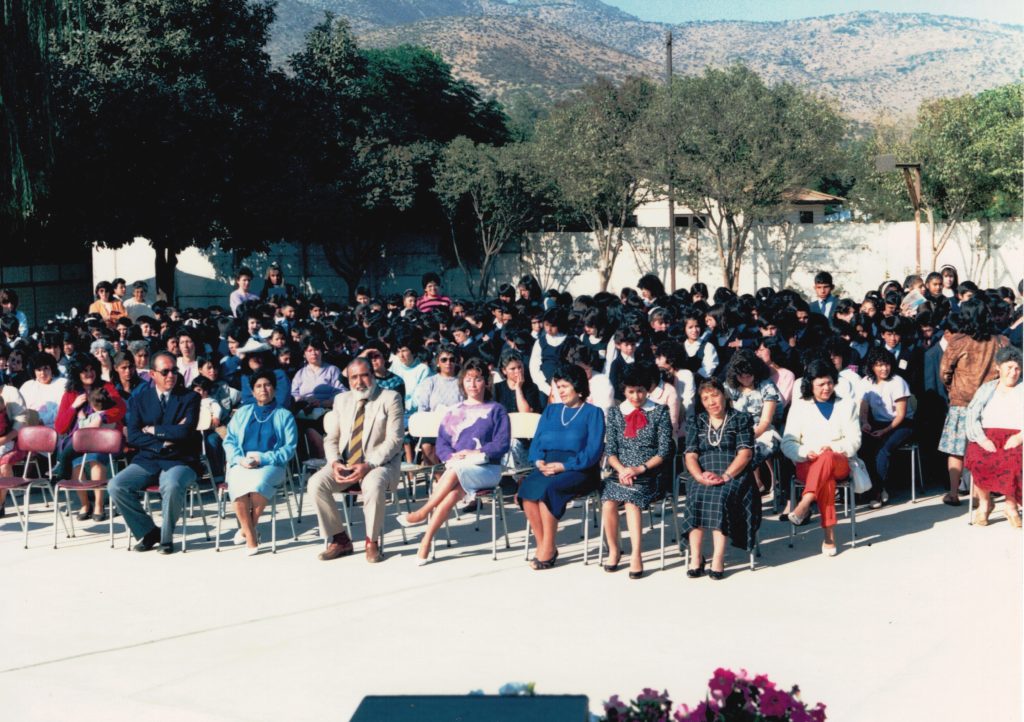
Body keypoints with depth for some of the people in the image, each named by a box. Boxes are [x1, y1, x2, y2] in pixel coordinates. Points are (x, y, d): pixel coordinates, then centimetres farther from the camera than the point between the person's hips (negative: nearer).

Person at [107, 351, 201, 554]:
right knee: (115, 486, -21)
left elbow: (185, 431, -13)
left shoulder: (189, 398, 3)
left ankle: (166, 537, -11)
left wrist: (153, 430, -6)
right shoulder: (139, 399, 10)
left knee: (171, 485, -37)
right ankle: (148, 531, -2)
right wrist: (164, 440, -11)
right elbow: (133, 437, -1)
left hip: (179, 461, -3)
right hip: (147, 461, 3)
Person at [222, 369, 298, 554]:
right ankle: (251, 538, -25)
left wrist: (262, 459, -11)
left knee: (259, 482, -37)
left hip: (270, 465, -2)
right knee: (237, 484, -34)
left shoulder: (284, 416, 15)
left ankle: (247, 528, -15)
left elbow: (290, 447, 3)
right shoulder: (243, 412, 25)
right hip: (242, 464, 2)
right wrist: (239, 459, -7)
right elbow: (229, 441, 15)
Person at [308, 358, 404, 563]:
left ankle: (372, 542, -15)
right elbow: (331, 438, 12)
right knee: (315, 484, -22)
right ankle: (339, 539, -7)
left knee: (373, 486, -38)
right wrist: (335, 462, -10)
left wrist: (368, 465, -22)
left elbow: (393, 440, -9)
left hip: (379, 462, -5)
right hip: (345, 463, 5)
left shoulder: (390, 398, -1)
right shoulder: (341, 400, 15)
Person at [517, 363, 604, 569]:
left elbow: (593, 452, -5)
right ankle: (542, 545, -20)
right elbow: (536, 442, 17)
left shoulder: (593, 413, 6)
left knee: (547, 488, -34)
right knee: (526, 489, -28)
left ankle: (547, 549, -24)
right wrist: (538, 460, -6)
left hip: (578, 469, -5)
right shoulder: (551, 410, 23)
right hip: (546, 467, 5)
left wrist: (563, 466, -15)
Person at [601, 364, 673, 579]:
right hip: (621, 472, 2)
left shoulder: (660, 412, 6)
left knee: (631, 499, -34)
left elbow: (664, 451, 0)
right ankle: (613, 550, -11)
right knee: (608, 501, -29)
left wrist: (640, 469, -13)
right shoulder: (615, 412, 14)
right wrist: (621, 469, -11)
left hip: (650, 474, -2)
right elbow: (610, 450, 9)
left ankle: (636, 554, -34)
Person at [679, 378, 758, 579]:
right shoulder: (696, 421, 20)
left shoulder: (741, 419, 12)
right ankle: (695, 557, -32)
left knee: (721, 497, -34)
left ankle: (718, 558, -38)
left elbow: (745, 453, -1)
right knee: (697, 496, -31)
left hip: (733, 474, -2)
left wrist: (724, 476, -17)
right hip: (703, 474, 2)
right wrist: (700, 476, -14)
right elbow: (691, 455, 9)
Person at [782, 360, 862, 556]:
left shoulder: (847, 405, 19)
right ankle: (829, 535, -43)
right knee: (826, 478, -37)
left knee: (827, 459, -39)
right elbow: (787, 443, 7)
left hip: (839, 462, 0)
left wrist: (833, 448, -12)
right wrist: (805, 452, -15)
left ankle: (804, 505, -51)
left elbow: (854, 441, 9)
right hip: (807, 464, 0)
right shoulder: (799, 406, 16)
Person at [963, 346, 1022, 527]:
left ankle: (1011, 504, -15)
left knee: (1013, 460, -37)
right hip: (987, 436, 1)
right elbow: (972, 417, 5)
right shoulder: (986, 389, 19)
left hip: (1015, 439, -1)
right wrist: (982, 439, -13)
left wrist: (1019, 437, -16)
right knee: (978, 459, -33)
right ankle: (984, 502, -12)